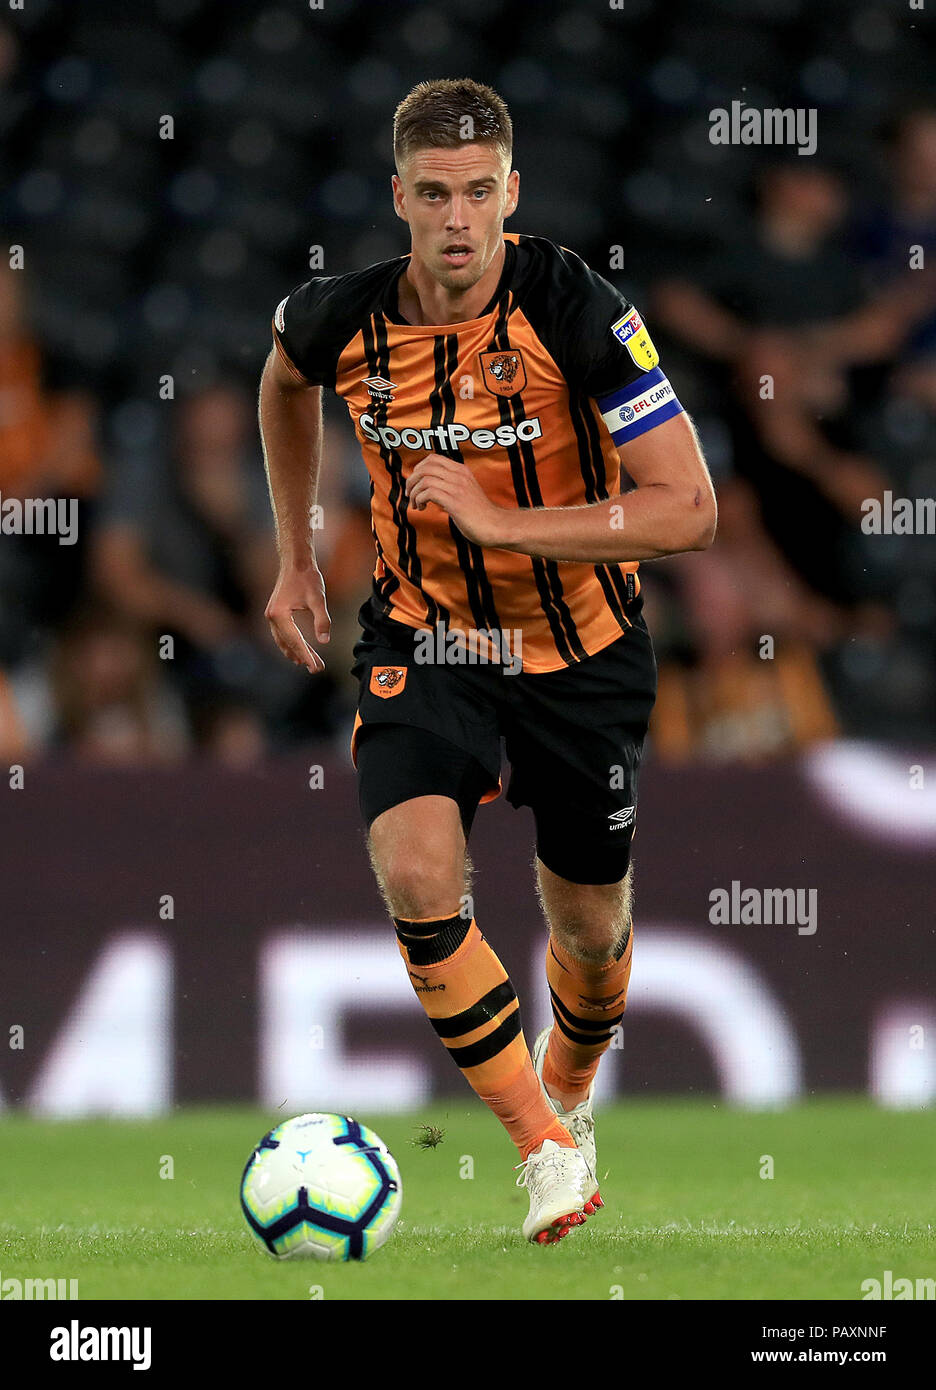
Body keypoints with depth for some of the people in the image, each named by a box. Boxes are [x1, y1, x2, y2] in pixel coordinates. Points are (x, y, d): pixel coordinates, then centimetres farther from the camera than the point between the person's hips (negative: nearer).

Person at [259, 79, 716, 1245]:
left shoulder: (577, 315, -24)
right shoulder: (342, 318, -14)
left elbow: (689, 511, -26)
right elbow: (283, 379, 14)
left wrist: (501, 522, -31)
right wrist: (296, 558, 13)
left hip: (581, 650, -1)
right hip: (422, 635, 1)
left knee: (590, 929, 12)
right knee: (417, 877, -24)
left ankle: (568, 1091, 48)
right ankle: (546, 1148, -10)